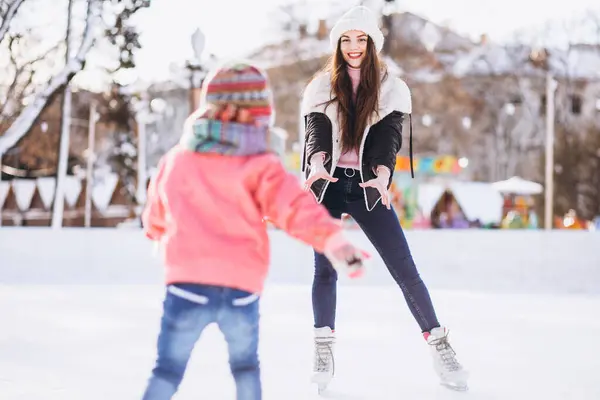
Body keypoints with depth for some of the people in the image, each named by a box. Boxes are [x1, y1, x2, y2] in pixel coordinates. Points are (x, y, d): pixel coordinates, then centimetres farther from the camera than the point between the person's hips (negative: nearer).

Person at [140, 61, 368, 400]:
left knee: (167, 373, 7)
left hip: (187, 285, 1)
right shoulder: (259, 166, -3)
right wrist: (334, 241, -32)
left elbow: (154, 221, 23)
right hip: (241, 289, -1)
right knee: (245, 366, 22)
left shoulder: (174, 162, 10)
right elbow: (297, 207, -20)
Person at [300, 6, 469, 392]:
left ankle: (440, 346, 2)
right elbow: (316, 132, -8)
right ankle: (324, 350, 6)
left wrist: (382, 177, -28)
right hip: (328, 186, 1)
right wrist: (317, 166, -30)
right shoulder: (321, 87, 4)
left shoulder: (391, 88, 3)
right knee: (325, 269, -4)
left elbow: (389, 137, -9)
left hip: (368, 187, 0)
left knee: (405, 269, -4)